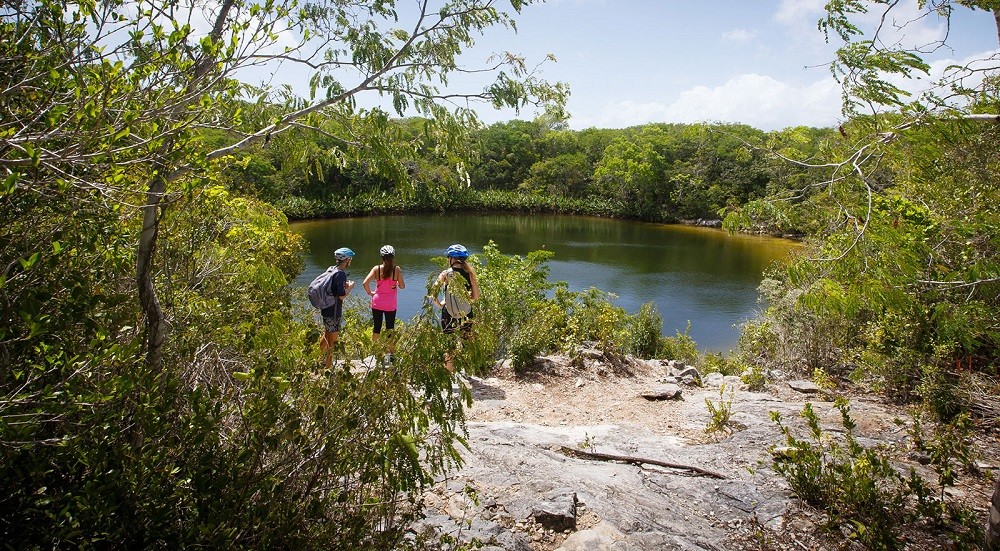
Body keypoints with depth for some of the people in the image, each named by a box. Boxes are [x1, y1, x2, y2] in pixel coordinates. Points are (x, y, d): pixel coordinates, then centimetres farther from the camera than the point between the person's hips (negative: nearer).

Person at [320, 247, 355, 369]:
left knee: (326, 336, 23)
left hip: (326, 309, 9)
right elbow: (341, 295, -23)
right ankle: (328, 365, 11)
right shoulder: (341, 274, -21)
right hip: (334, 313, -9)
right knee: (332, 339, 2)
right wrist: (350, 287, -8)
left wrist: (345, 285, 11)